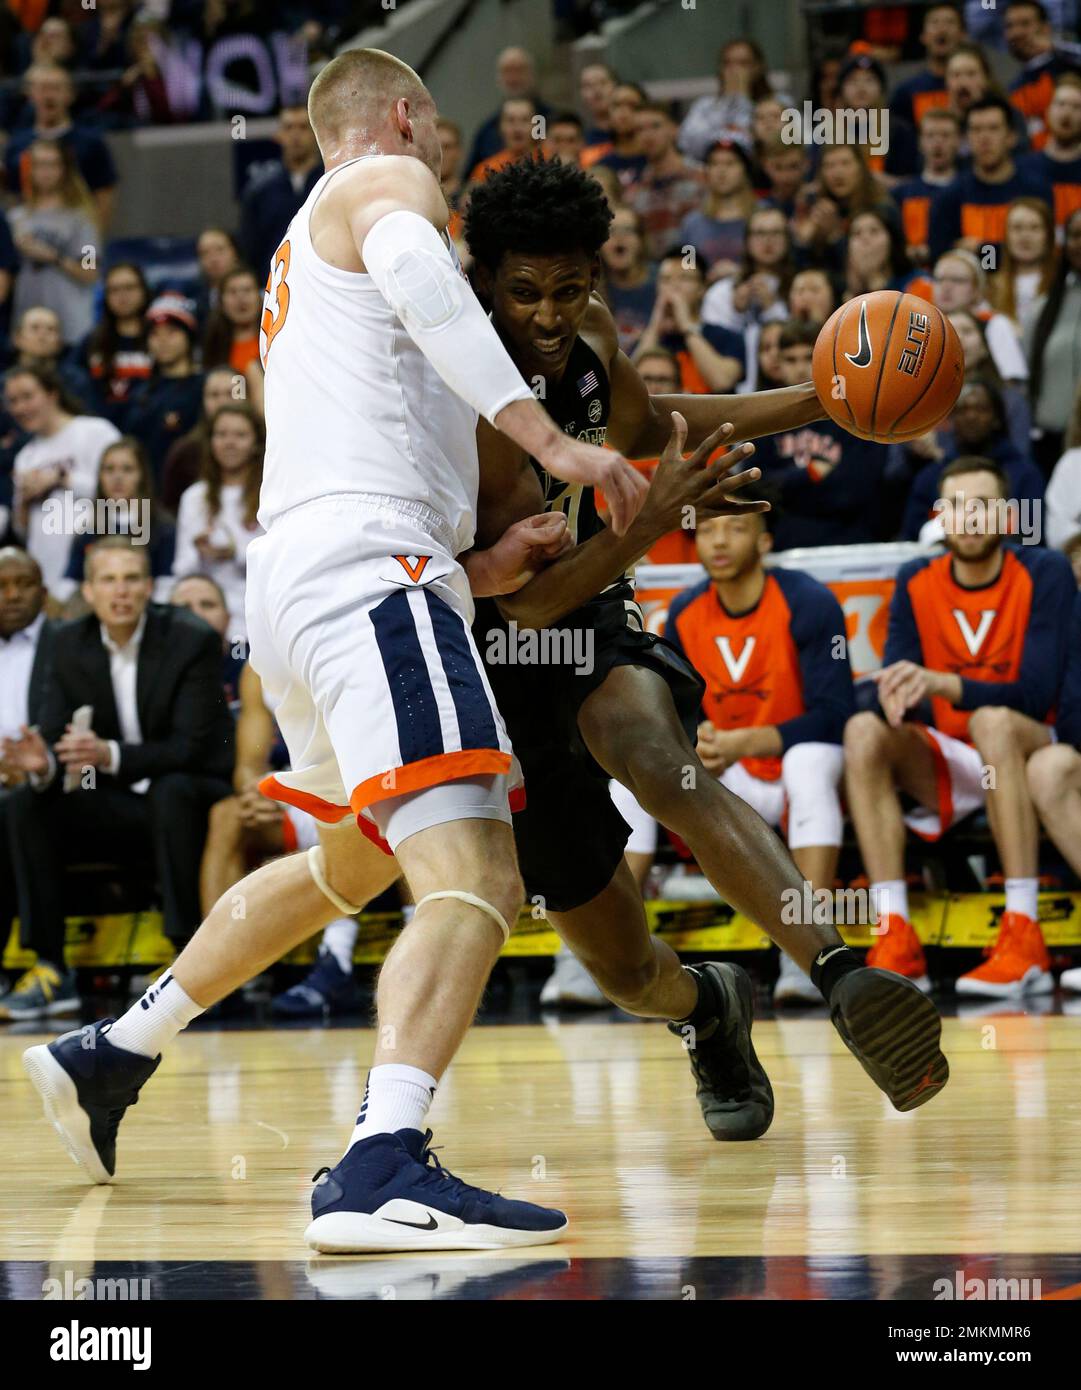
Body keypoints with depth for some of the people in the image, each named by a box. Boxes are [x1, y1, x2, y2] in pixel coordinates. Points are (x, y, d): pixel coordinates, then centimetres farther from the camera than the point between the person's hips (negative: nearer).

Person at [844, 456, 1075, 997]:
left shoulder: (1044, 574, -9)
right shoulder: (915, 582, 3)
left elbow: (1037, 695, -18)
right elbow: (897, 681, -3)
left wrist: (941, 684, -32)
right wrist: (893, 695, -30)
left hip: (1028, 753, -4)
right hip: (947, 765, 4)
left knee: (993, 722, -36)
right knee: (864, 731, -23)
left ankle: (1024, 938, -41)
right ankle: (896, 944, -32)